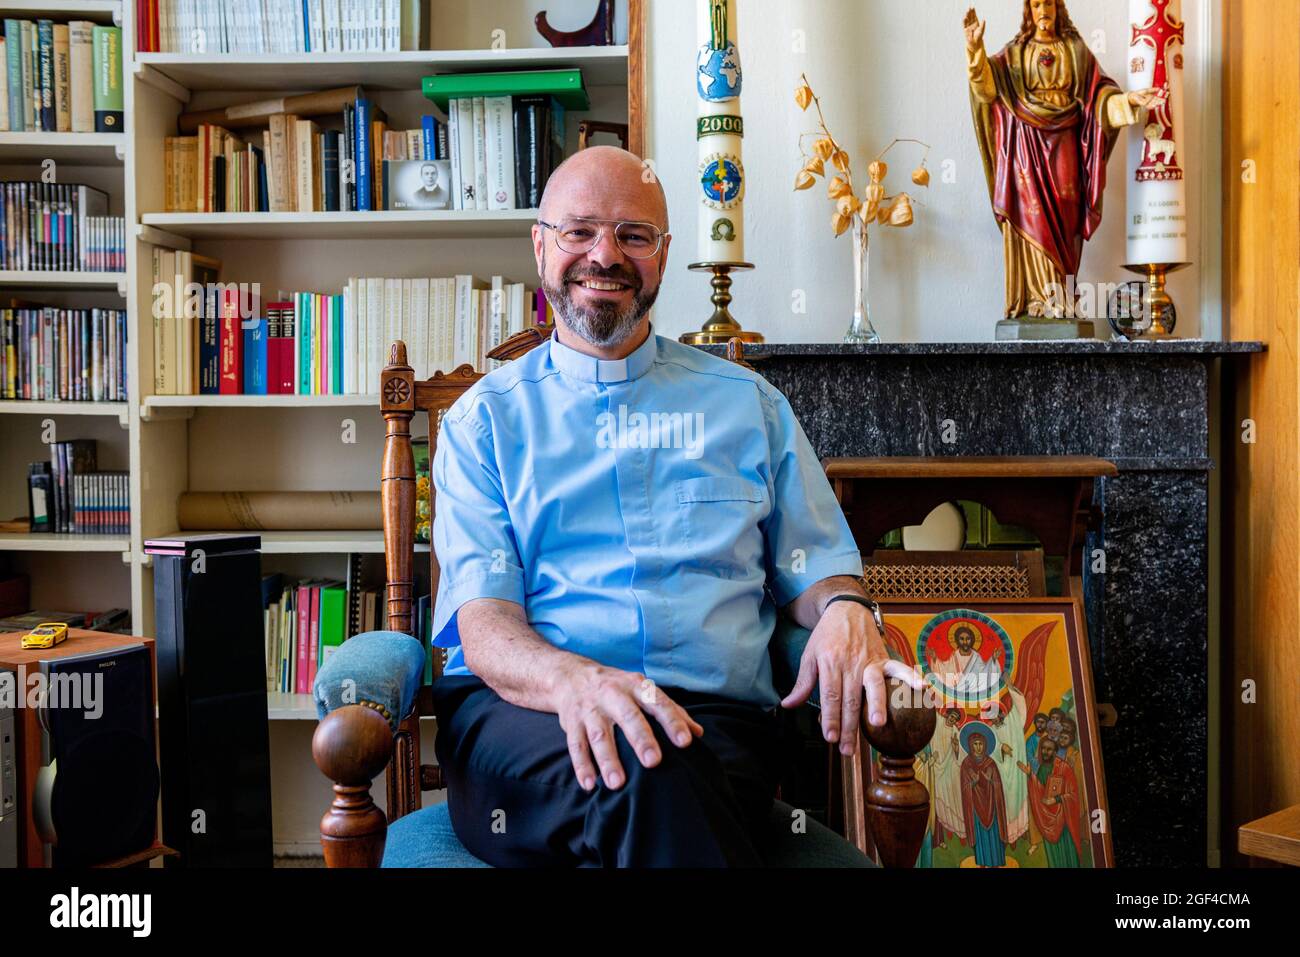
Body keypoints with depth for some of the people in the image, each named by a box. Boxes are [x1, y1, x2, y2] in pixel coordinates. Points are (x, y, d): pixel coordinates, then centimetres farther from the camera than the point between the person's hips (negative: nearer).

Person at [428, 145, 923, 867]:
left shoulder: (747, 403, 20)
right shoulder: (485, 416, 13)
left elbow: (812, 565, 20)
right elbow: (483, 625, 0)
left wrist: (843, 610, -7)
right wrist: (572, 678, -24)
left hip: (715, 722, 2)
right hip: (521, 717, -1)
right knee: (647, 773, -37)